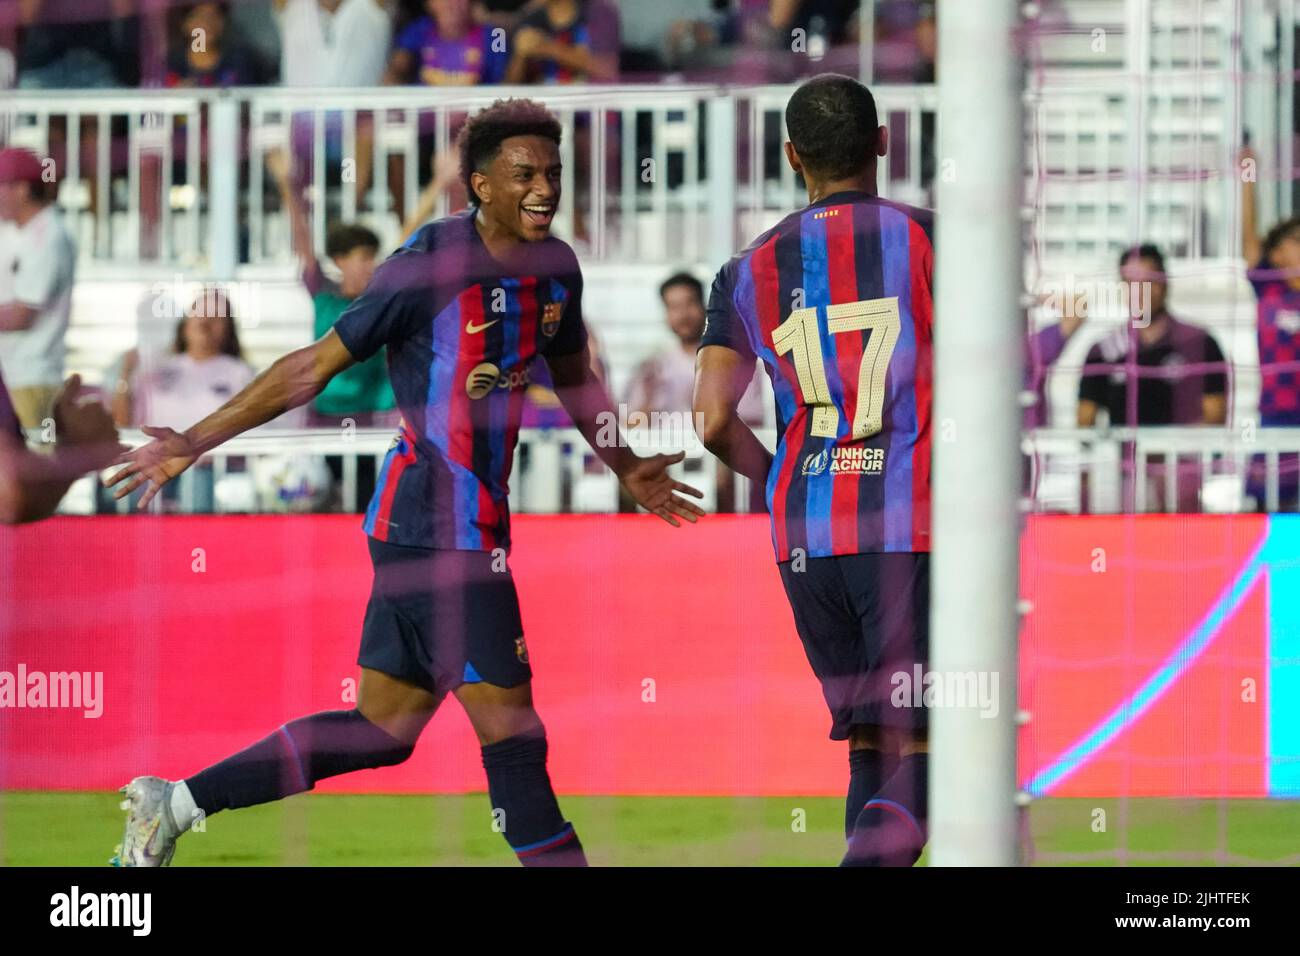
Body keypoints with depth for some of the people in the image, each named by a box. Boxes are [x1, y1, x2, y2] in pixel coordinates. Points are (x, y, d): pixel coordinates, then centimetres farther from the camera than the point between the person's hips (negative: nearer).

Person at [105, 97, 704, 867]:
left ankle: (176, 804, 19)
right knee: (510, 727, -7)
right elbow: (317, 366, -11)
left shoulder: (554, 267, 8)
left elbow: (573, 377, 29)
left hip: (474, 525, 9)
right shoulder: (431, 266, -15)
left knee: (383, 731, 13)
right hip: (440, 530, -9)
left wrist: (628, 470, 34)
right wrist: (196, 442, -12)